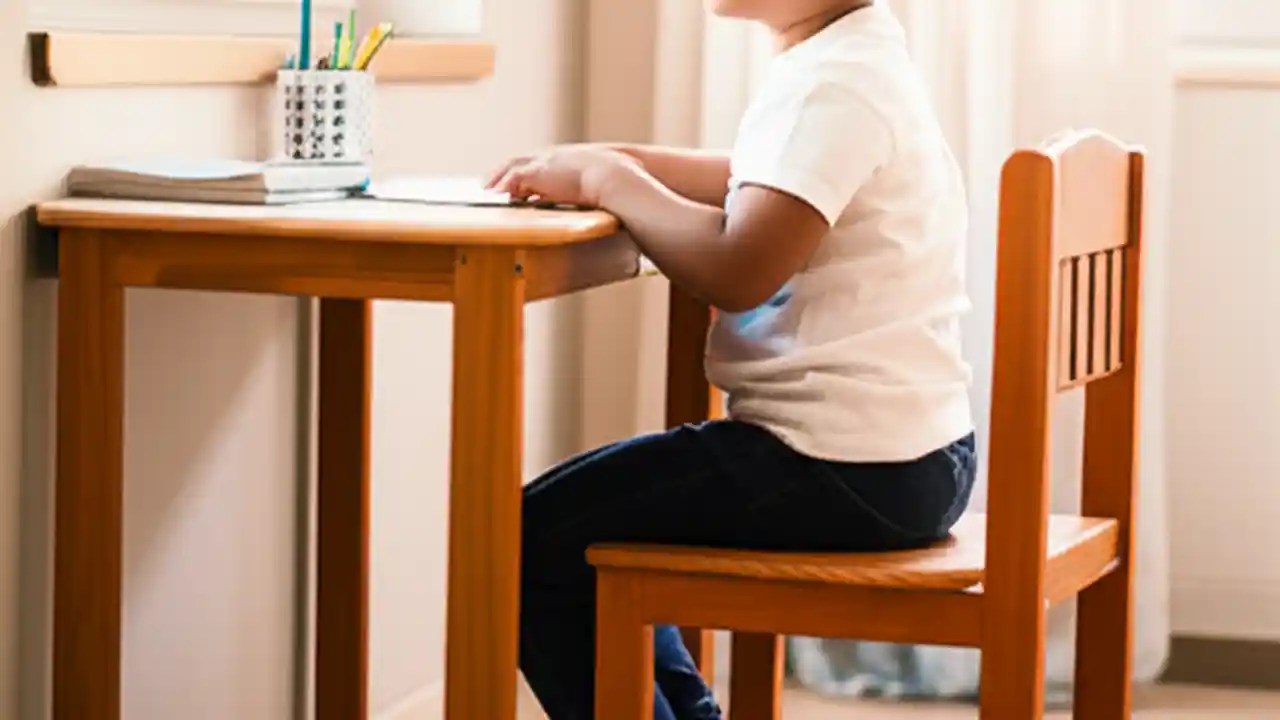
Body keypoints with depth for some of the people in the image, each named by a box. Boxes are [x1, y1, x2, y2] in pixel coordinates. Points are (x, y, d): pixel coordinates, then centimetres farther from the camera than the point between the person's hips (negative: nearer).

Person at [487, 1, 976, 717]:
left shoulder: (834, 82, -20)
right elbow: (772, 189, 25)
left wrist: (610, 181, -13)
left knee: (537, 540, -4)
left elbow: (739, 270, -28)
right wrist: (613, 162, 11)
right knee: (582, 522, 24)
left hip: (851, 470, -10)